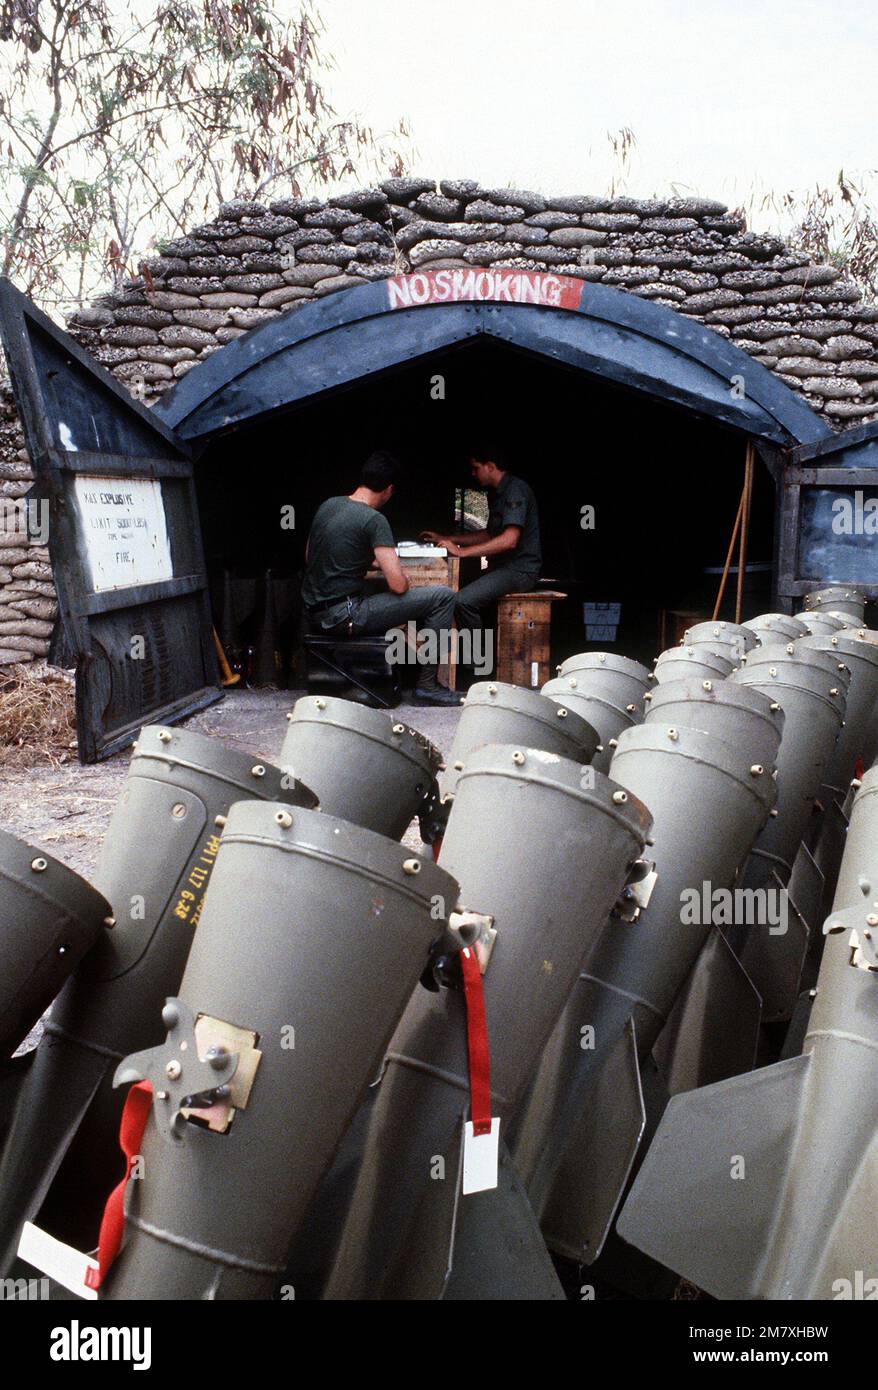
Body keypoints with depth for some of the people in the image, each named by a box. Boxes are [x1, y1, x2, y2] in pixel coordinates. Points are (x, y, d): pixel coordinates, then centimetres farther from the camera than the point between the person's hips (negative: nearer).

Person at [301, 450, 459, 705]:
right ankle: (427, 684, 1)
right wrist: (405, 579, 7)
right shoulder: (374, 520, -14)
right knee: (443, 596, -5)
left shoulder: (328, 504, 9)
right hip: (343, 617, -9)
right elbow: (398, 585, -18)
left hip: (314, 614, 9)